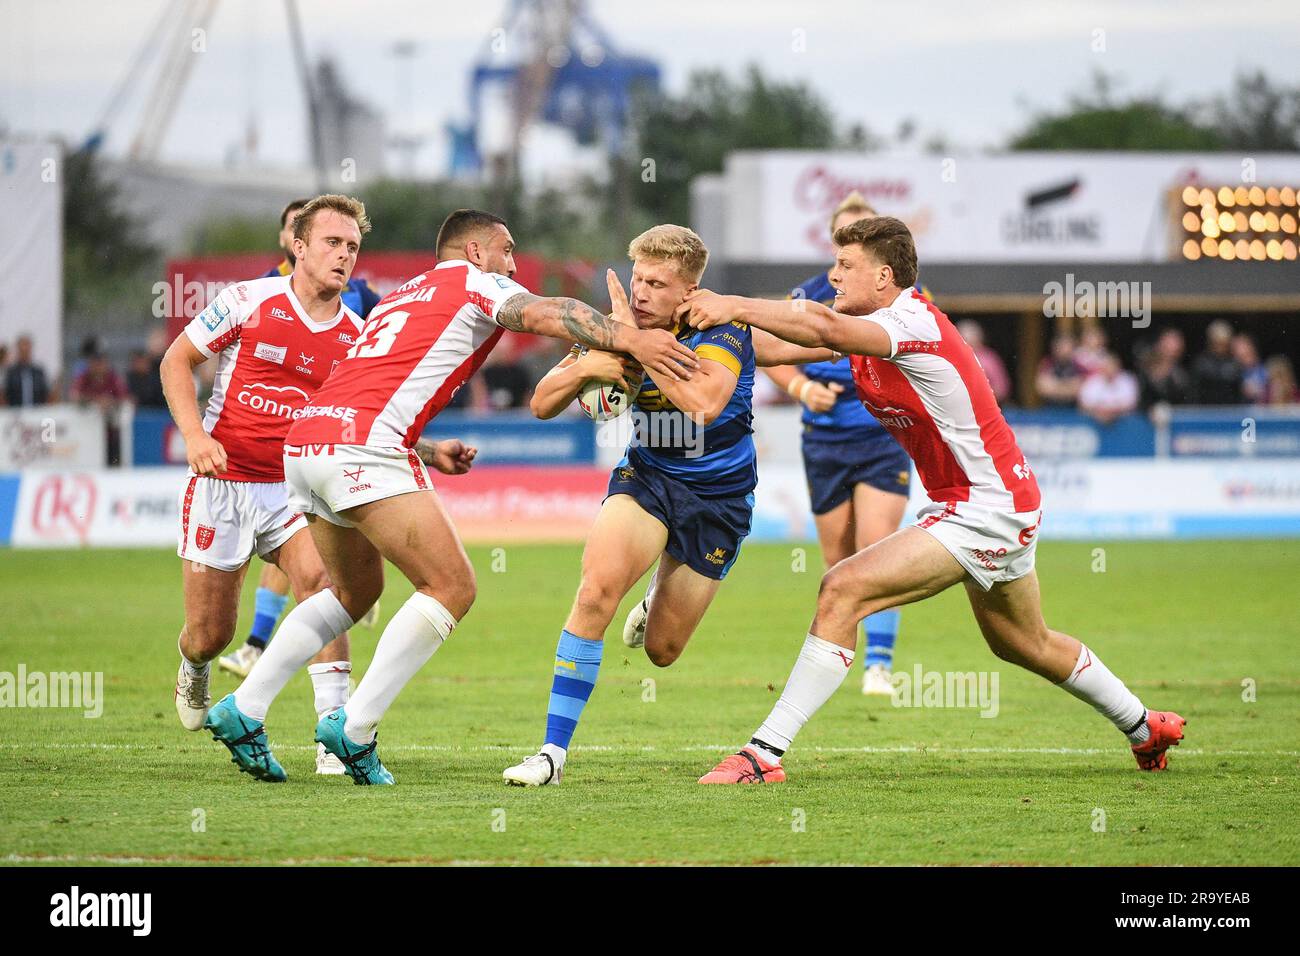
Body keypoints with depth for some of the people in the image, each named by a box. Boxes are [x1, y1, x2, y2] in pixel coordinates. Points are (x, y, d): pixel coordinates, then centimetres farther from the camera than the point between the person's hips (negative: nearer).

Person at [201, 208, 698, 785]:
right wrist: (628, 339, -22)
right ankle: (355, 728, -10)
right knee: (452, 587, -6)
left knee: (356, 591, 25)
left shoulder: (399, 298, 32)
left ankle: (243, 709, 18)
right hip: (362, 445, -9)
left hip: (306, 439, 9)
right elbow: (544, 315, -11)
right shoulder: (472, 282, 8)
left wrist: (426, 451, 33)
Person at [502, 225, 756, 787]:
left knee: (661, 651, 6)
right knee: (598, 587, -28)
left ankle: (660, 599, 47)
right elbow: (542, 405, -6)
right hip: (646, 476, 2)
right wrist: (583, 367, -27)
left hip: (718, 498, -2)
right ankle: (553, 751, -23)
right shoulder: (617, 329, -10)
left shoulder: (723, 329, -21)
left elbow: (704, 402, -41)